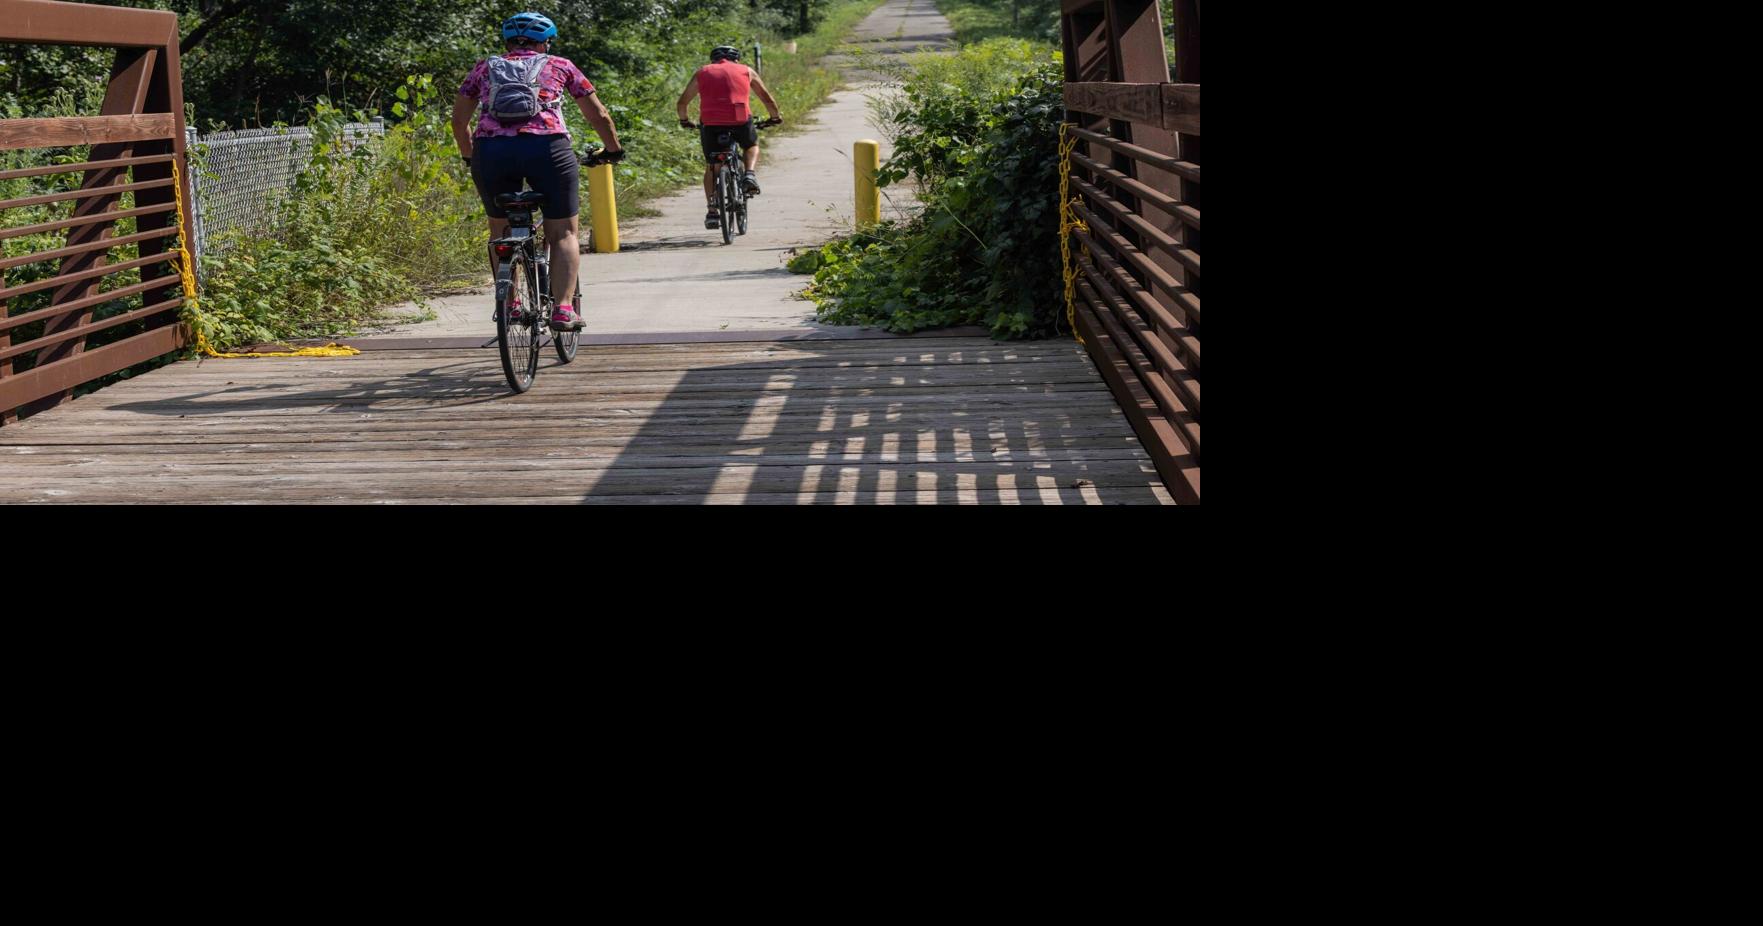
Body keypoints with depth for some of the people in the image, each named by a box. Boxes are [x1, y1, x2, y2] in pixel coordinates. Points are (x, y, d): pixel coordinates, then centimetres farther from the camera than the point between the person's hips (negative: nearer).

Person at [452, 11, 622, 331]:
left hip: (491, 151, 2)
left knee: (500, 230, 23)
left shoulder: (485, 68, 24)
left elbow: (459, 119, 25)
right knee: (564, 233, 8)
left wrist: (469, 156, 41)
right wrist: (614, 150, 38)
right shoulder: (559, 66, 21)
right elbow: (598, 115, 23)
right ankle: (563, 308, -5)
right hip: (546, 148, -2)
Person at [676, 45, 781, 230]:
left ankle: (712, 211, 10)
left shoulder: (702, 73, 20)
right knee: (752, 145, 30)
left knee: (711, 167, 18)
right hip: (741, 122, -1)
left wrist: (684, 120, 39)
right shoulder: (746, 71, 18)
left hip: (710, 124, 1)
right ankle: (750, 175, 4)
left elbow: (683, 101, 23)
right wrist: (775, 117, 38)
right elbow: (767, 98, 22)